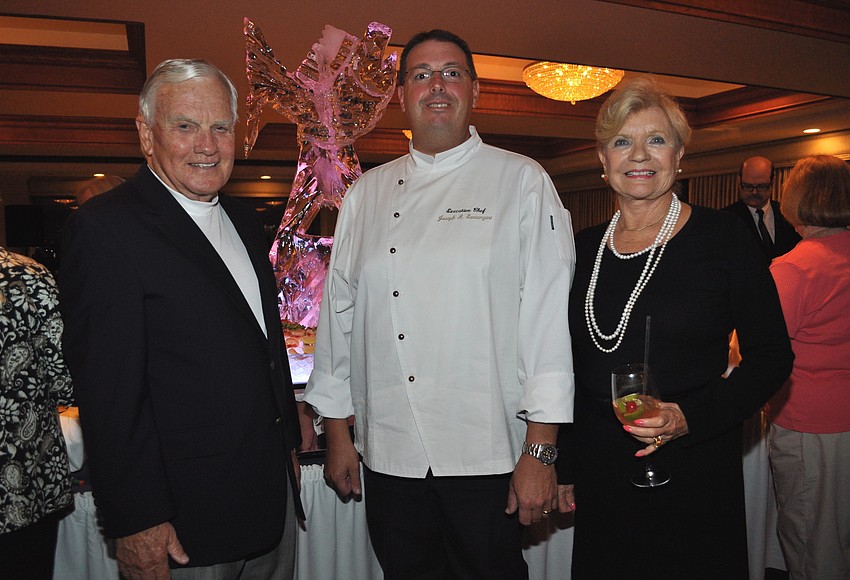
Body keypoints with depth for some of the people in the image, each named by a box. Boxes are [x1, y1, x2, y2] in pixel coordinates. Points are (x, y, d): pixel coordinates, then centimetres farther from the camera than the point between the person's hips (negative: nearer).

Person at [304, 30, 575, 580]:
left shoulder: (523, 182, -3)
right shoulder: (367, 194, 7)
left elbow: (549, 312, -9)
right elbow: (340, 311, 8)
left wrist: (540, 451, -12)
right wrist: (337, 432, 9)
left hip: (488, 454, -3)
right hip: (387, 454, 3)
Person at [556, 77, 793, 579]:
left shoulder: (722, 237, -7)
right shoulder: (584, 248, 3)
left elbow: (772, 357, -5)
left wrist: (691, 418, -19)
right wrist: (563, 467, 9)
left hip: (694, 467, -3)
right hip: (601, 471, 3)